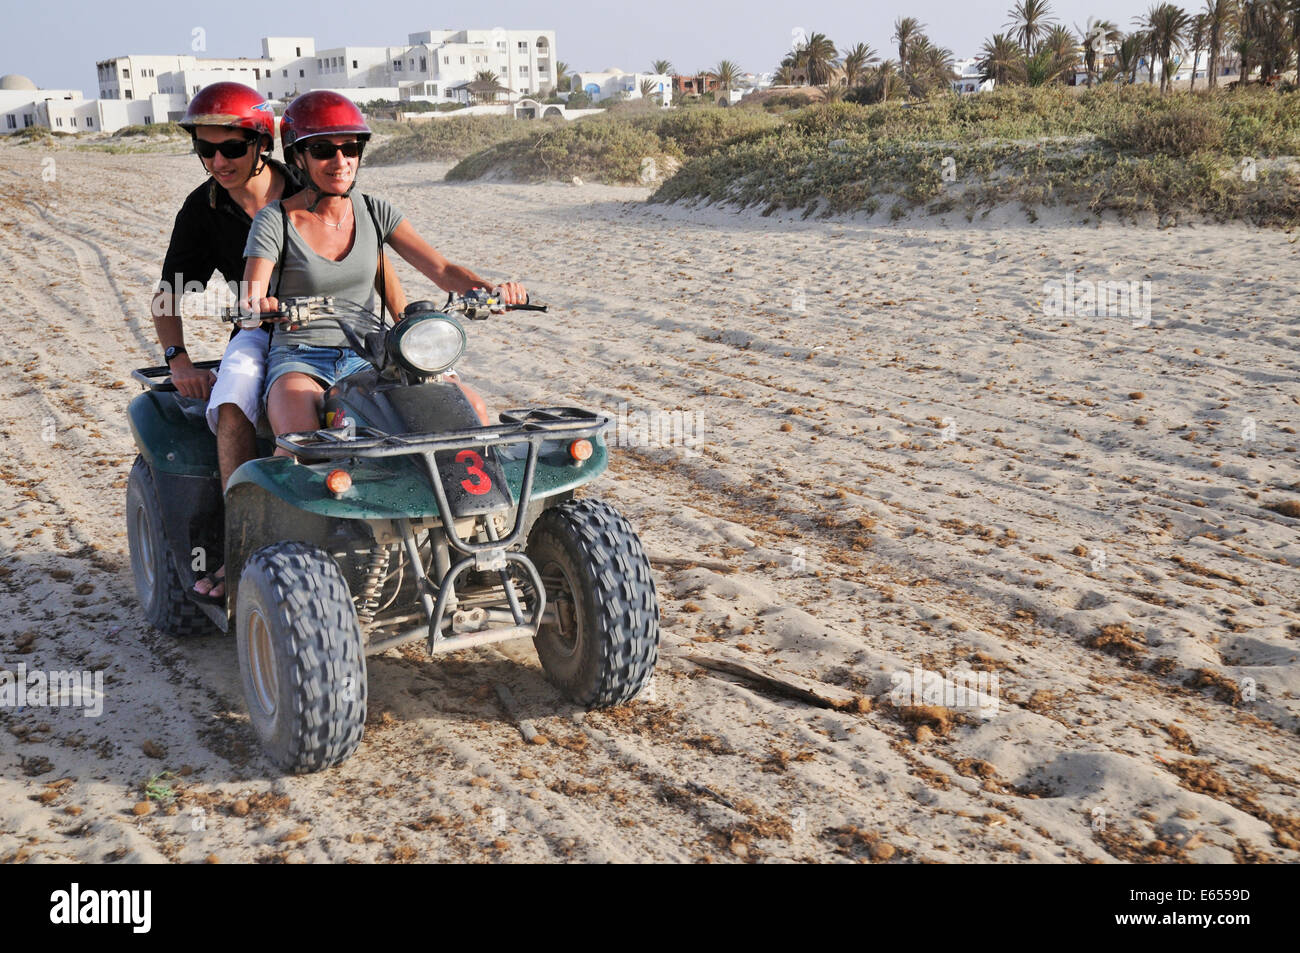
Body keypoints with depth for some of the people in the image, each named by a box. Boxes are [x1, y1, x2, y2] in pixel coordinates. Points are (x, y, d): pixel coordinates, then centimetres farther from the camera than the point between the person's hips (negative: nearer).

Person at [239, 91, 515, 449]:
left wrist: (493, 290, -22)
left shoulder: (375, 212, 6)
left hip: (366, 360, 4)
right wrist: (259, 305, -40)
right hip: (299, 361, -3)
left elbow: (443, 270, -2)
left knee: (471, 409, -17)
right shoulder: (275, 221, -5)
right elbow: (249, 301, -15)